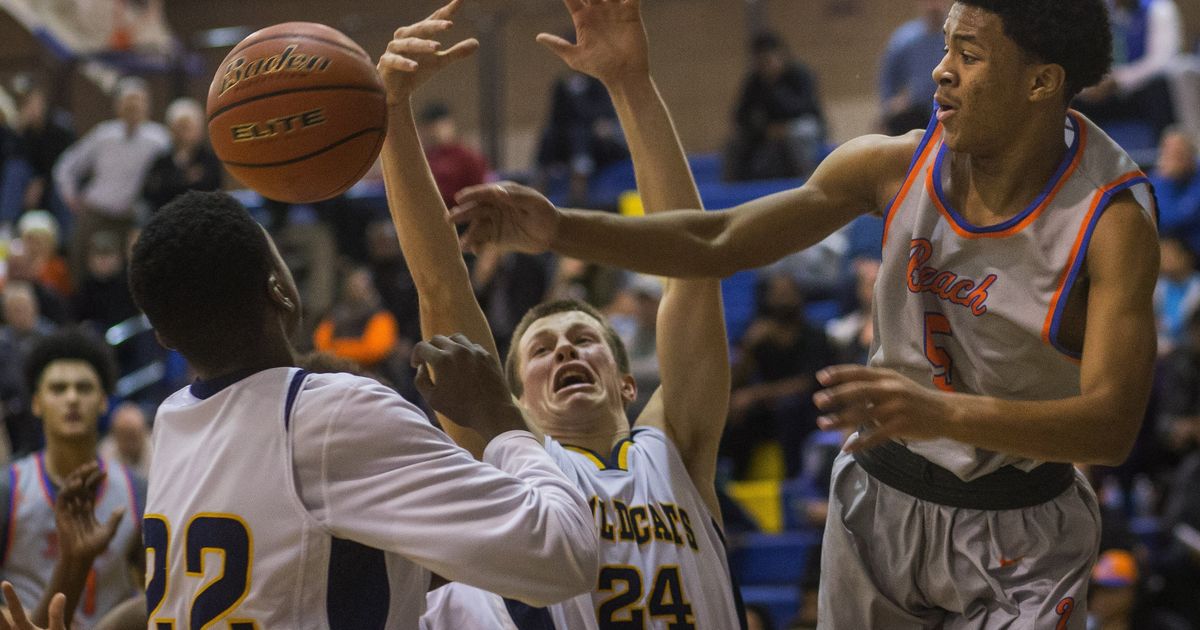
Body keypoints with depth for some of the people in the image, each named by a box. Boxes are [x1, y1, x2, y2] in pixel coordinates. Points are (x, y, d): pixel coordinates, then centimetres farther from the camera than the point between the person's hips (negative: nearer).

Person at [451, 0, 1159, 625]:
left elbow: (1113, 423, -31)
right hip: (880, 496, 4)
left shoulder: (1113, 215, -22)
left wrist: (941, 413, -46)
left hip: (1019, 532, -4)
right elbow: (716, 242, -3)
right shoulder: (895, 165, -8)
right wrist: (557, 228, -16)